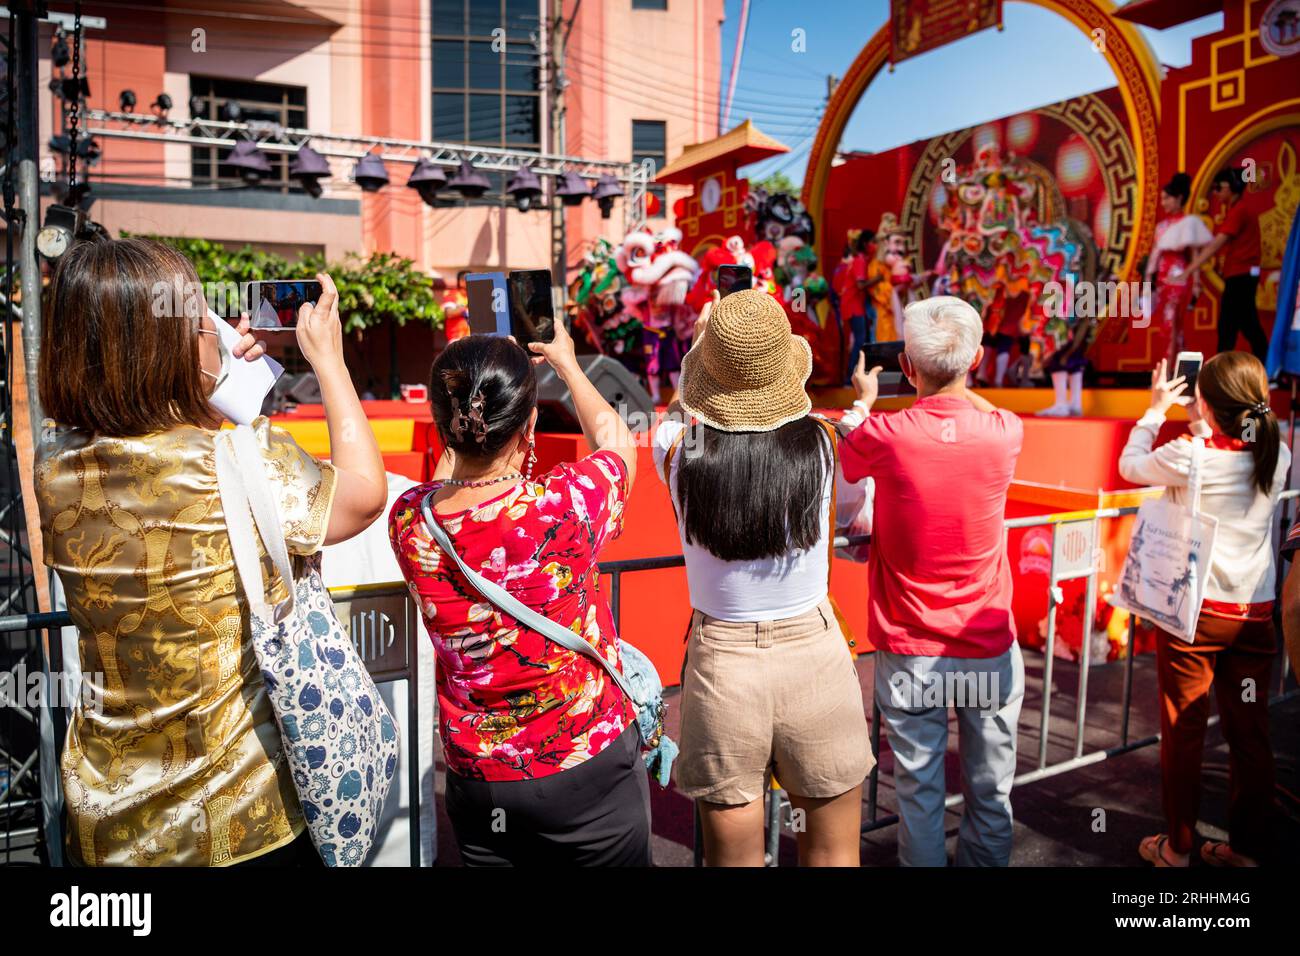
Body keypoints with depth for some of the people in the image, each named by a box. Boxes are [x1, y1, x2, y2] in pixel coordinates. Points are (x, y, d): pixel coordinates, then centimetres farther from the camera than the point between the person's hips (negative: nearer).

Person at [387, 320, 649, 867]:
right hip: (590, 774, -2)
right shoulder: (567, 503, -25)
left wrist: (463, 407, 19)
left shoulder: (409, 521, -15)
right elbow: (617, 441, 0)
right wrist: (567, 364, 15)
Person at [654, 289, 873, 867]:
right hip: (814, 656, 0)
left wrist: (699, 344, 29)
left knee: (733, 856, 19)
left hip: (721, 663, 0)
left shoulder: (680, 451, -12)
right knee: (833, 853, 21)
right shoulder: (820, 442, -12)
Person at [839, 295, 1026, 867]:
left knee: (919, 792, 11)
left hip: (908, 653, -1)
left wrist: (863, 400, 26)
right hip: (989, 649, 2)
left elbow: (847, 461, 10)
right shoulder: (1006, 432, -10)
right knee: (991, 793, 16)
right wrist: (958, 384, 26)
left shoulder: (883, 435, -15)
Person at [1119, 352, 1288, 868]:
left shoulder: (1188, 457, -17)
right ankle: (1246, 848, 26)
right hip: (1254, 614, 5)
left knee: (1183, 731, 8)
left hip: (1193, 611, -4)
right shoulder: (1277, 456, -3)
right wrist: (1200, 422, 16)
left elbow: (1129, 465, 1)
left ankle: (1177, 847, 21)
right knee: (1250, 732, 14)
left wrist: (1155, 410, 12)